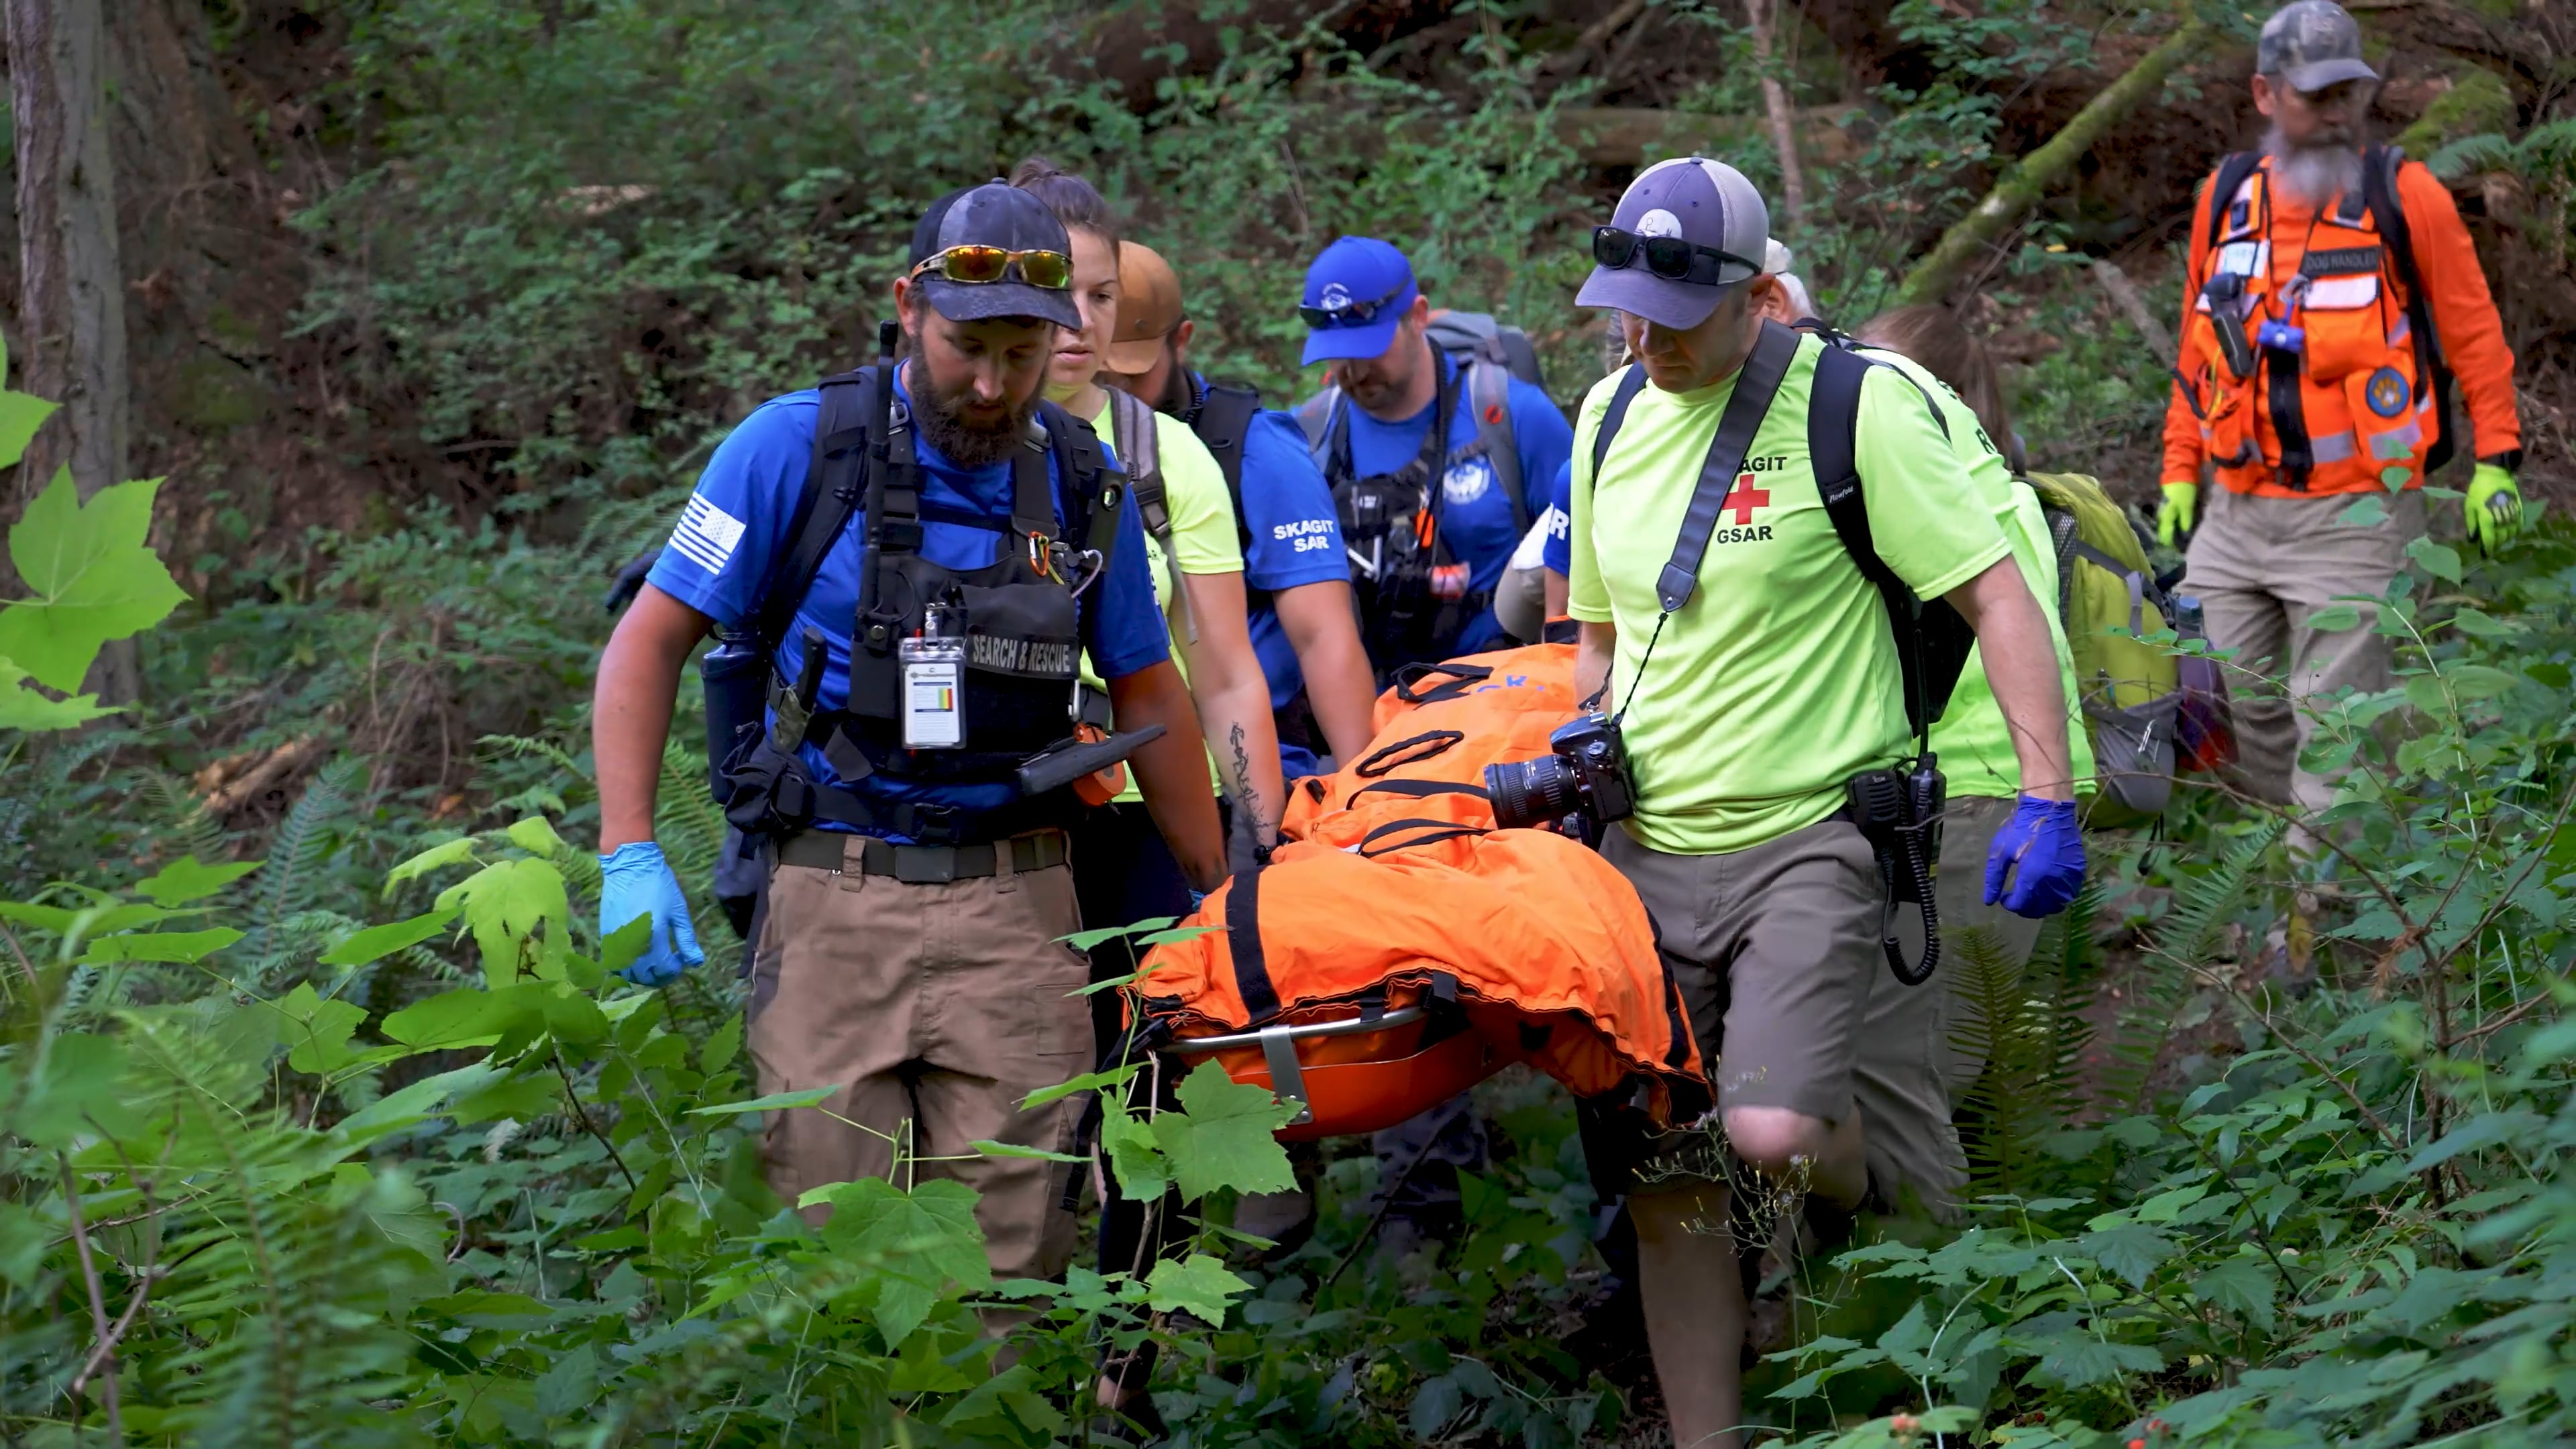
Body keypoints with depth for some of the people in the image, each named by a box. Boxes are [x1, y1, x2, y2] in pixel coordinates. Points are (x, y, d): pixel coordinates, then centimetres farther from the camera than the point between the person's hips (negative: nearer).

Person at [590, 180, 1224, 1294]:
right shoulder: (798, 450, -4)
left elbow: (1148, 696, 17)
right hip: (832, 905, -2)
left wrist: (1221, 901, 19)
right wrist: (628, 859, -11)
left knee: (1014, 1256, -1)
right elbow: (649, 643, -1)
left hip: (1015, 910, 2)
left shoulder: (1080, 484, 7)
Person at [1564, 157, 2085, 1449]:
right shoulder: (1611, 415, 9)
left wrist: (2047, 799, -17)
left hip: (1810, 840, -6)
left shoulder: (1852, 408, -10)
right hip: (1649, 849, 6)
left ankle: (1878, 1200, 13)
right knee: (1664, 1187, 4)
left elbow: (1996, 593, -10)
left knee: (1772, 1134, -22)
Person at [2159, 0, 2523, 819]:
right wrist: (2180, 474, 14)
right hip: (2236, 514, 5)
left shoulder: (2405, 197, -3)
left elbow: (2474, 333, 1)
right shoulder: (2226, 199, 8)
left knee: (2332, 718, -6)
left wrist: (2496, 461, -4)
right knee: (2234, 706, 7)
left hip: (2355, 515, -5)